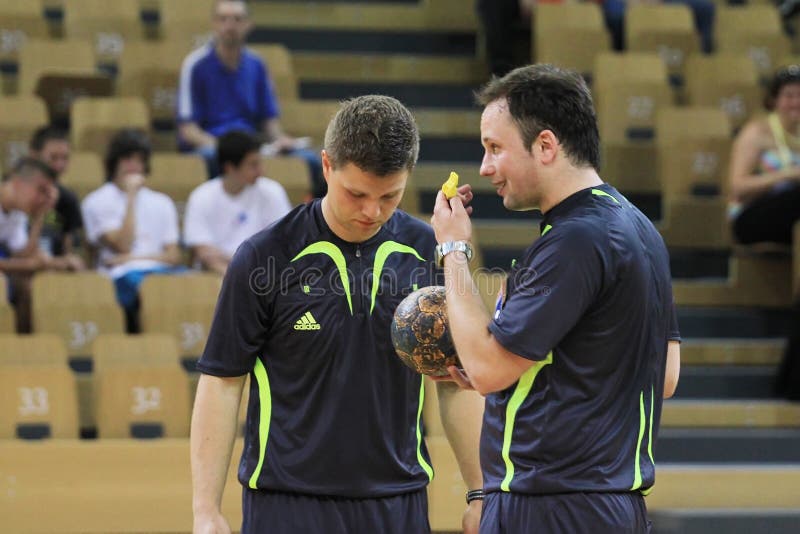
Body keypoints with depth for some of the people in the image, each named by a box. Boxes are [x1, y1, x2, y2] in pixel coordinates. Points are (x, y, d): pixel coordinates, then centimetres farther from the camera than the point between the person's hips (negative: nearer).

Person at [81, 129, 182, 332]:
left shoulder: (162, 203, 25)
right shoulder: (97, 202, 11)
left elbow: (174, 256, 15)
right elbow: (123, 245, -3)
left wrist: (134, 258, -2)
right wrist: (131, 196, 2)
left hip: (161, 269, 4)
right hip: (122, 276, -4)